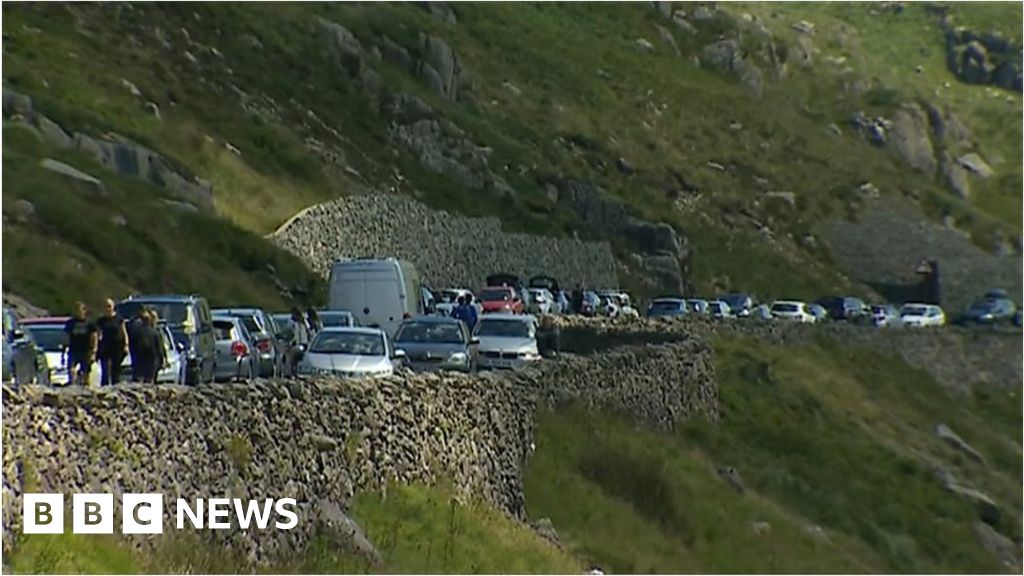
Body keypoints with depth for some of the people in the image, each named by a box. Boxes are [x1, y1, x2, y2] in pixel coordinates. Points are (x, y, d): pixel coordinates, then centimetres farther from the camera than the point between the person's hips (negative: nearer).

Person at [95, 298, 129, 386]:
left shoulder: (119, 319, 5)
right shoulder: (101, 321, 7)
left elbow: (124, 333, 6)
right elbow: (98, 334, 12)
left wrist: (126, 345, -4)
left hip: (117, 348, 0)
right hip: (105, 349, 0)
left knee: (116, 372, 6)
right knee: (105, 372, -7)